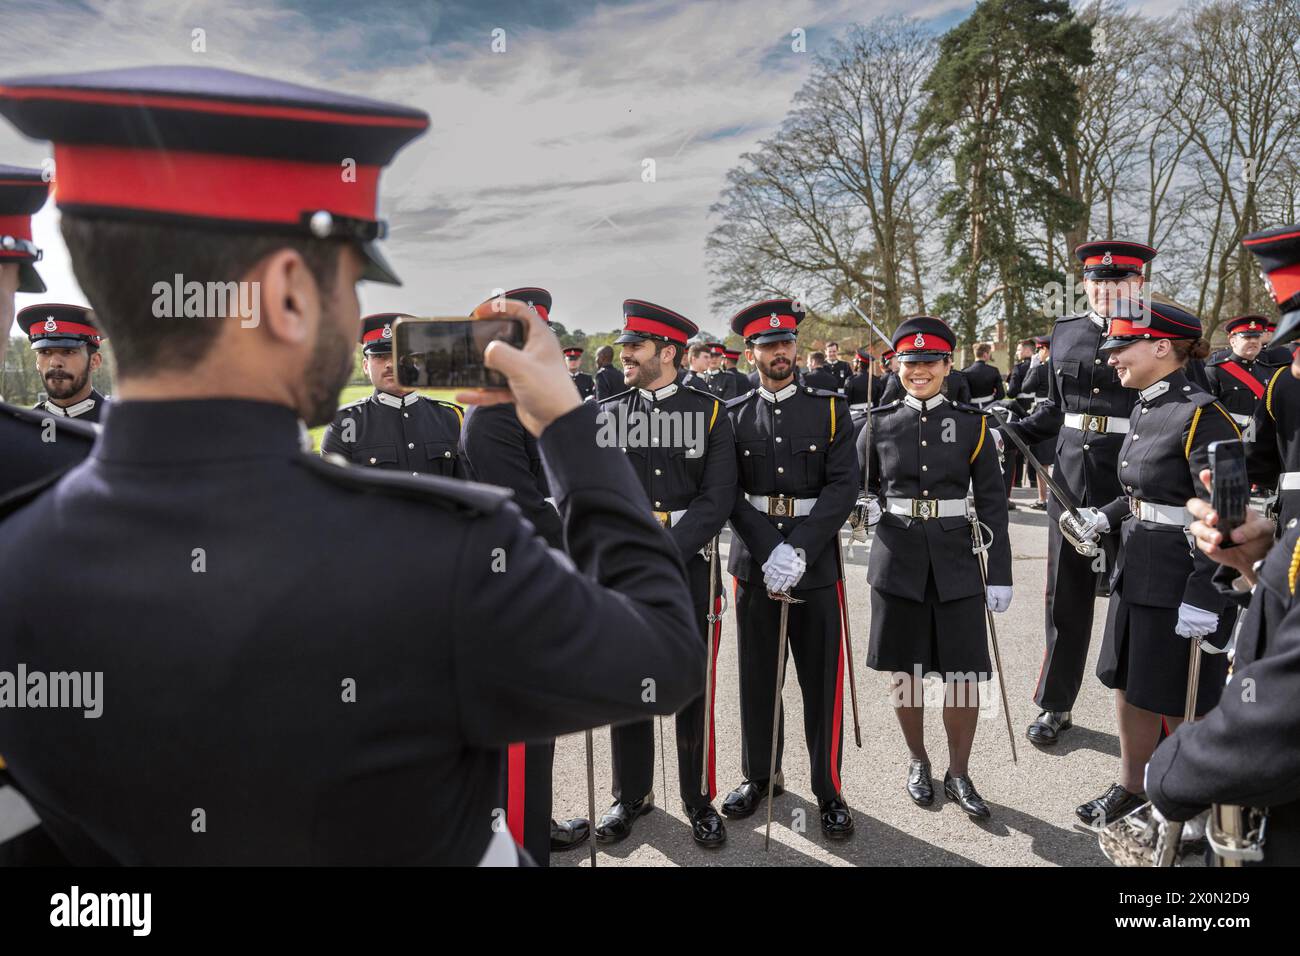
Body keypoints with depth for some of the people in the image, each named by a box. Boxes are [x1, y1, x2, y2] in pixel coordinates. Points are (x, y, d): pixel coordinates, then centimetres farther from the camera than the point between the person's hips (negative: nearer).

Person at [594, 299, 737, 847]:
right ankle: (631, 796, 27)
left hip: (690, 565, -2)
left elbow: (716, 499, -8)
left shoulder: (709, 412, 1)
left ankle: (699, 800, 24)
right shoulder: (606, 415, 7)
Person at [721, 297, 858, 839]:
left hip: (816, 562, -1)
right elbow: (730, 495, -1)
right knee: (758, 676, 12)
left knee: (822, 681, 5)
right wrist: (767, 555, -14)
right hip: (753, 562, 1)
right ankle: (758, 776, 30)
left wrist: (797, 550, -17)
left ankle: (829, 791, 20)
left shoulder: (829, 410, 2)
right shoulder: (733, 415, 5)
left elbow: (844, 486, -7)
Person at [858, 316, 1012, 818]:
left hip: (956, 563, 0)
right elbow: (857, 485, 16)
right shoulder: (880, 422, 3)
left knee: (964, 673, 3)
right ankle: (918, 761, 30)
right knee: (903, 670, 9)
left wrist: (999, 574, -2)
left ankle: (958, 774, 22)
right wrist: (877, 514, -3)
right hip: (897, 561, 1)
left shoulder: (971, 423, 2)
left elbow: (992, 503, 1)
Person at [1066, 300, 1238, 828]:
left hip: (1183, 580, -8)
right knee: (1127, 685, 18)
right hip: (1136, 569, 9)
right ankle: (1131, 789, 37)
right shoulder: (1146, 409, 8)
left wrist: (1203, 598, -24)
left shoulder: (1201, 414, -19)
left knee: (1179, 704, 7)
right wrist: (1105, 516, 9)